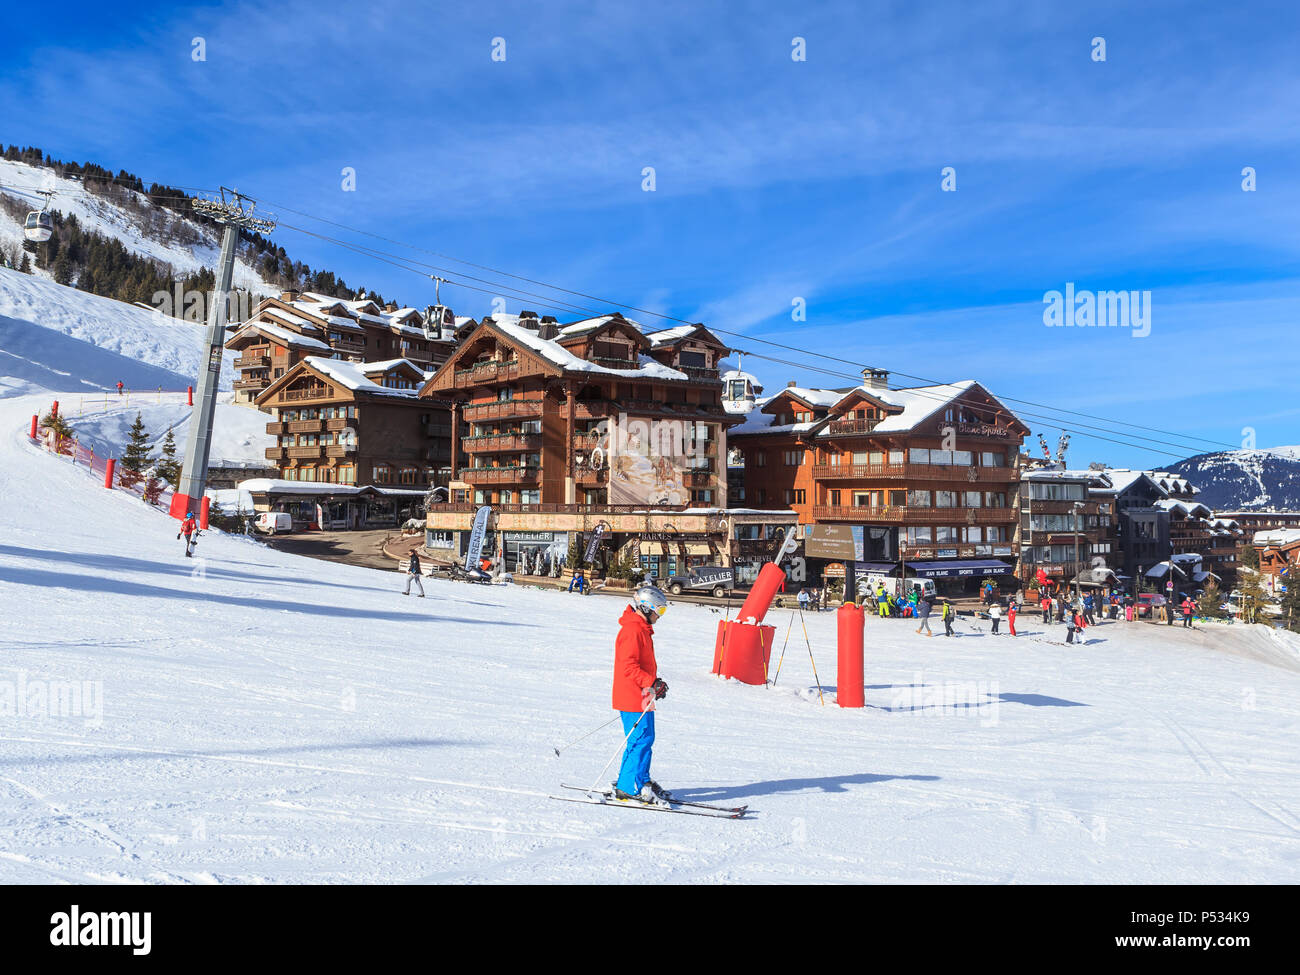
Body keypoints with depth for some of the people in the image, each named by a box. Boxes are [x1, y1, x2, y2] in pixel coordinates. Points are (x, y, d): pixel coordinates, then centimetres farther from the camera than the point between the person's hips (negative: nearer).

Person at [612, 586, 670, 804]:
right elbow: (628, 667, -24)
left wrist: (655, 682, 15)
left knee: (644, 739, 15)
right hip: (633, 696, -10)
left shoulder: (642, 629, 17)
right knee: (641, 739, -9)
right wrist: (652, 683, -24)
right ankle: (629, 787, -5)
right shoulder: (632, 631, -17)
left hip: (641, 696, 10)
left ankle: (640, 780, 25)